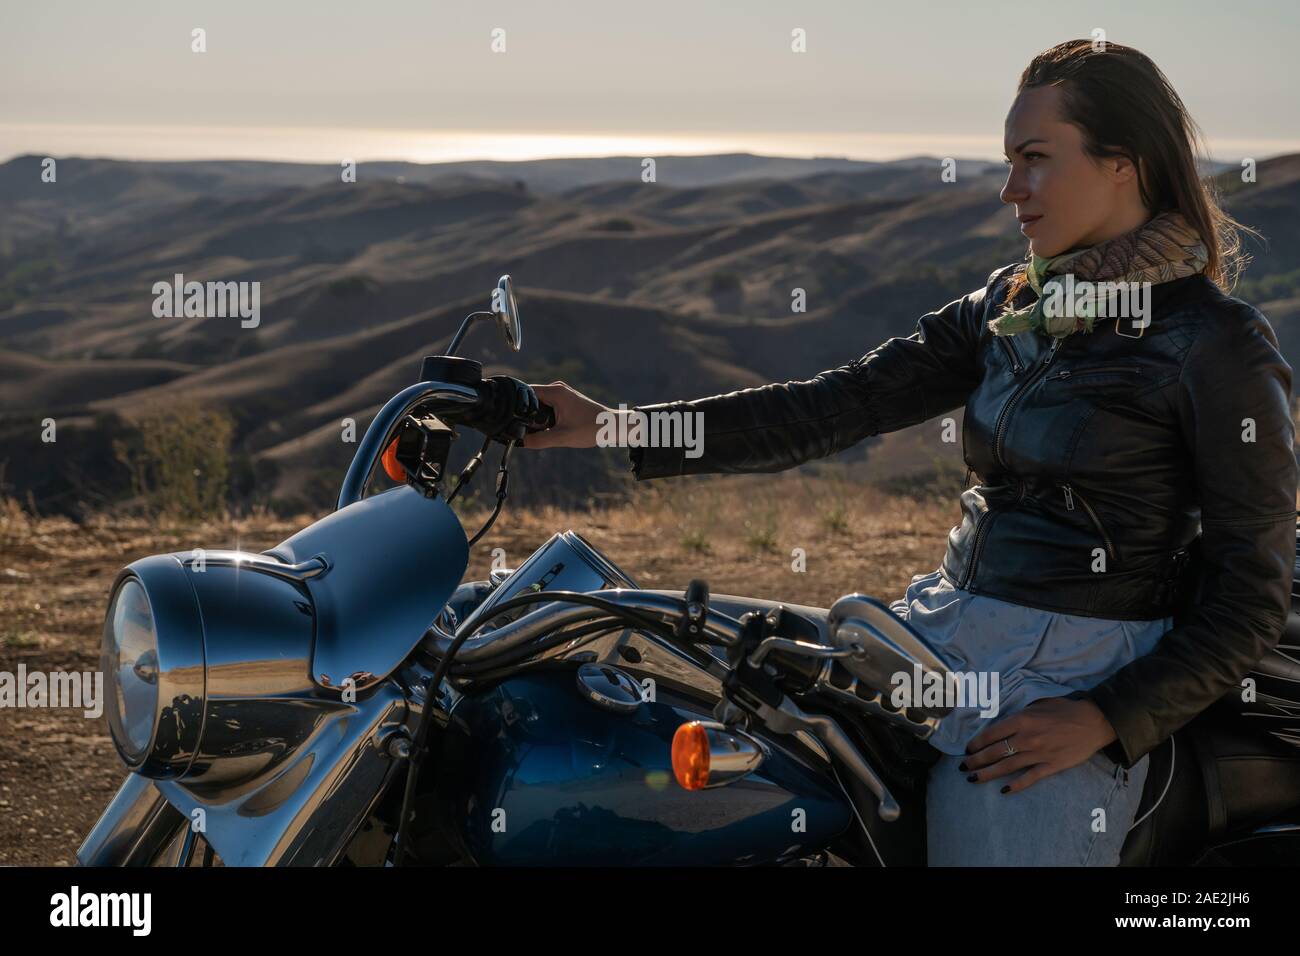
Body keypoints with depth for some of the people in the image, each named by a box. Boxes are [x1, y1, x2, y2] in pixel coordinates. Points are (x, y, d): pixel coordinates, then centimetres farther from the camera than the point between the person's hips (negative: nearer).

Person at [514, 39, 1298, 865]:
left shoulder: (1219, 345, -10)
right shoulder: (1010, 306, 10)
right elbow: (840, 406, 5)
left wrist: (1108, 721, -18)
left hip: (1067, 687, -7)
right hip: (945, 626, 7)